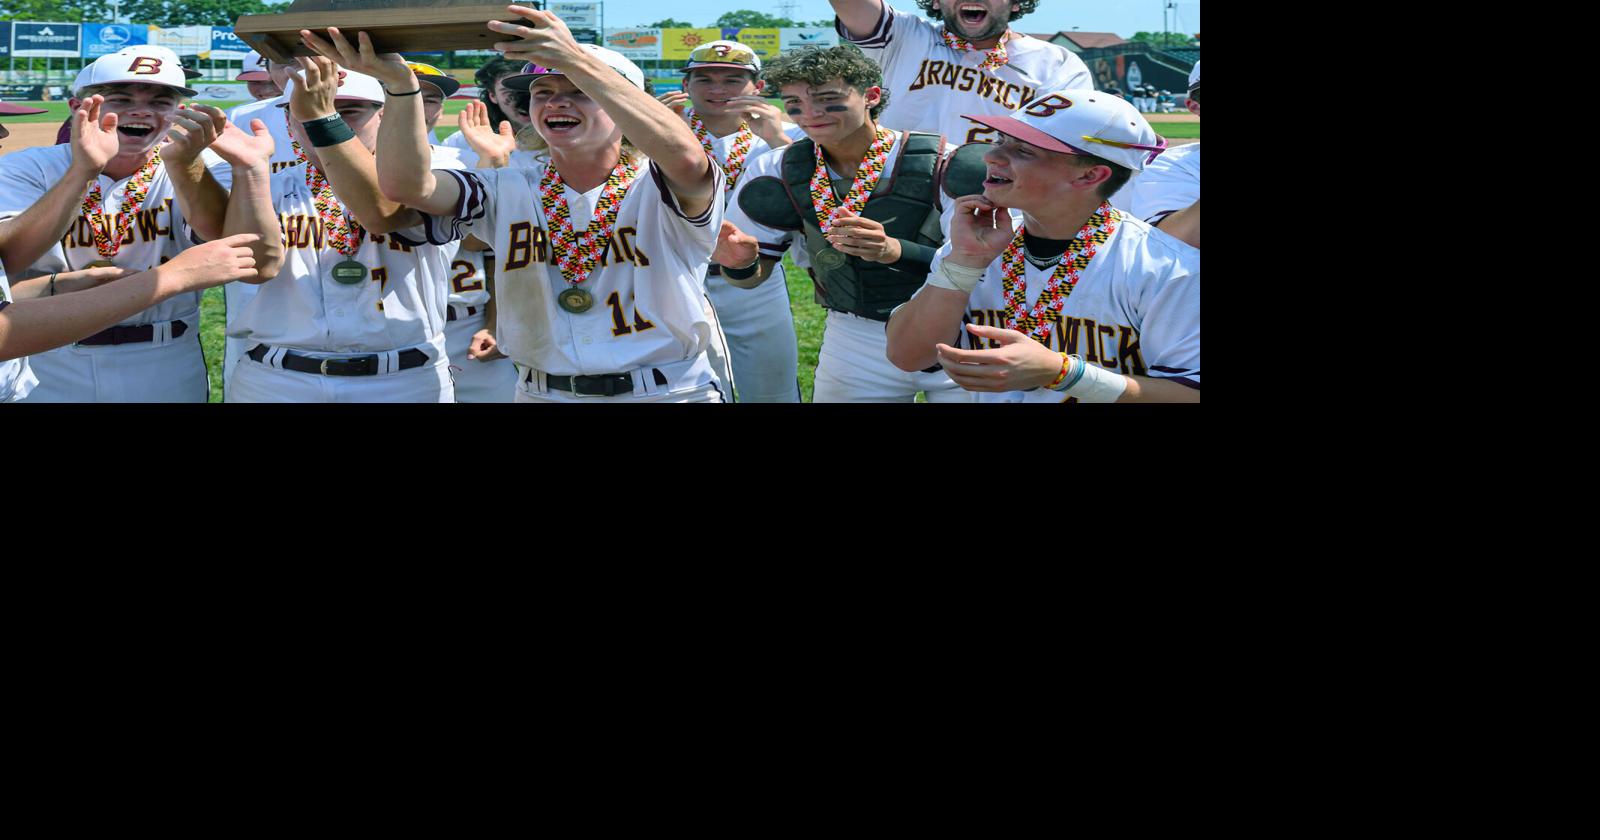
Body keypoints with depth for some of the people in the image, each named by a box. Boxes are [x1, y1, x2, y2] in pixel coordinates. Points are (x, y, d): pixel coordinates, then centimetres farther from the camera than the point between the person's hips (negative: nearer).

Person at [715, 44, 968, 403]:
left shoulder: (940, 165, -18)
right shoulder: (775, 174, -6)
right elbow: (756, 275, 5)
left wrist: (896, 251, -35)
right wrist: (740, 263, -20)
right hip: (854, 342, 3)